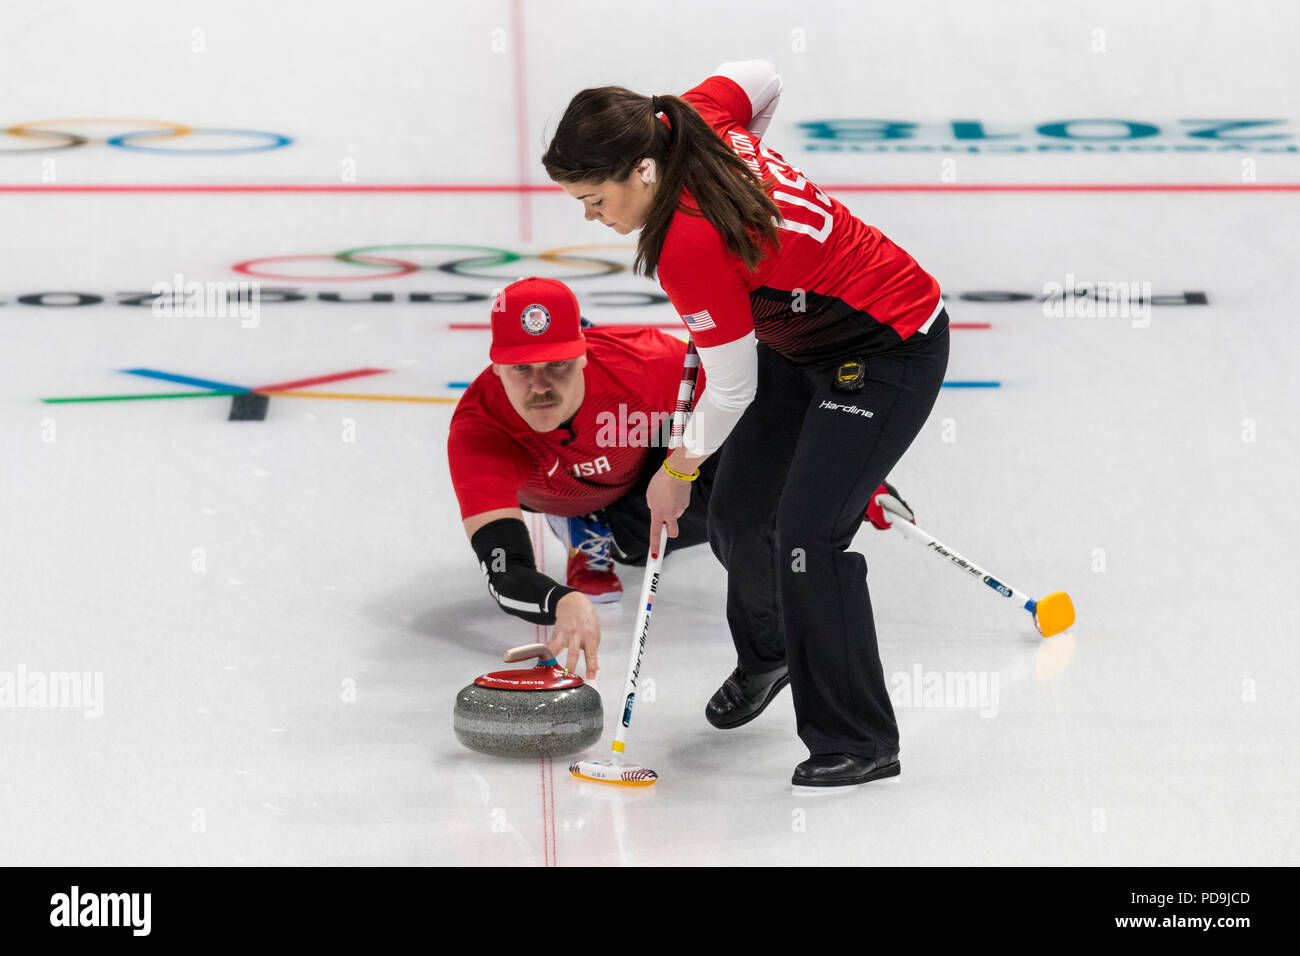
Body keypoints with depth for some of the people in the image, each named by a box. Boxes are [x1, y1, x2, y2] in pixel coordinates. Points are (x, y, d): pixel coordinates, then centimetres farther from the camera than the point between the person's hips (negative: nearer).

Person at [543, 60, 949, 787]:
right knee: (737, 512, 13)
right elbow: (761, 79, 10)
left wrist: (676, 471, -4)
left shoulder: (690, 245, -34)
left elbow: (732, 392, -22)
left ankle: (860, 742, -4)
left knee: (806, 535, -16)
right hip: (805, 337, 10)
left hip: (892, 351, -10)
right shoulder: (693, 119, -13)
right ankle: (768, 655, 41)